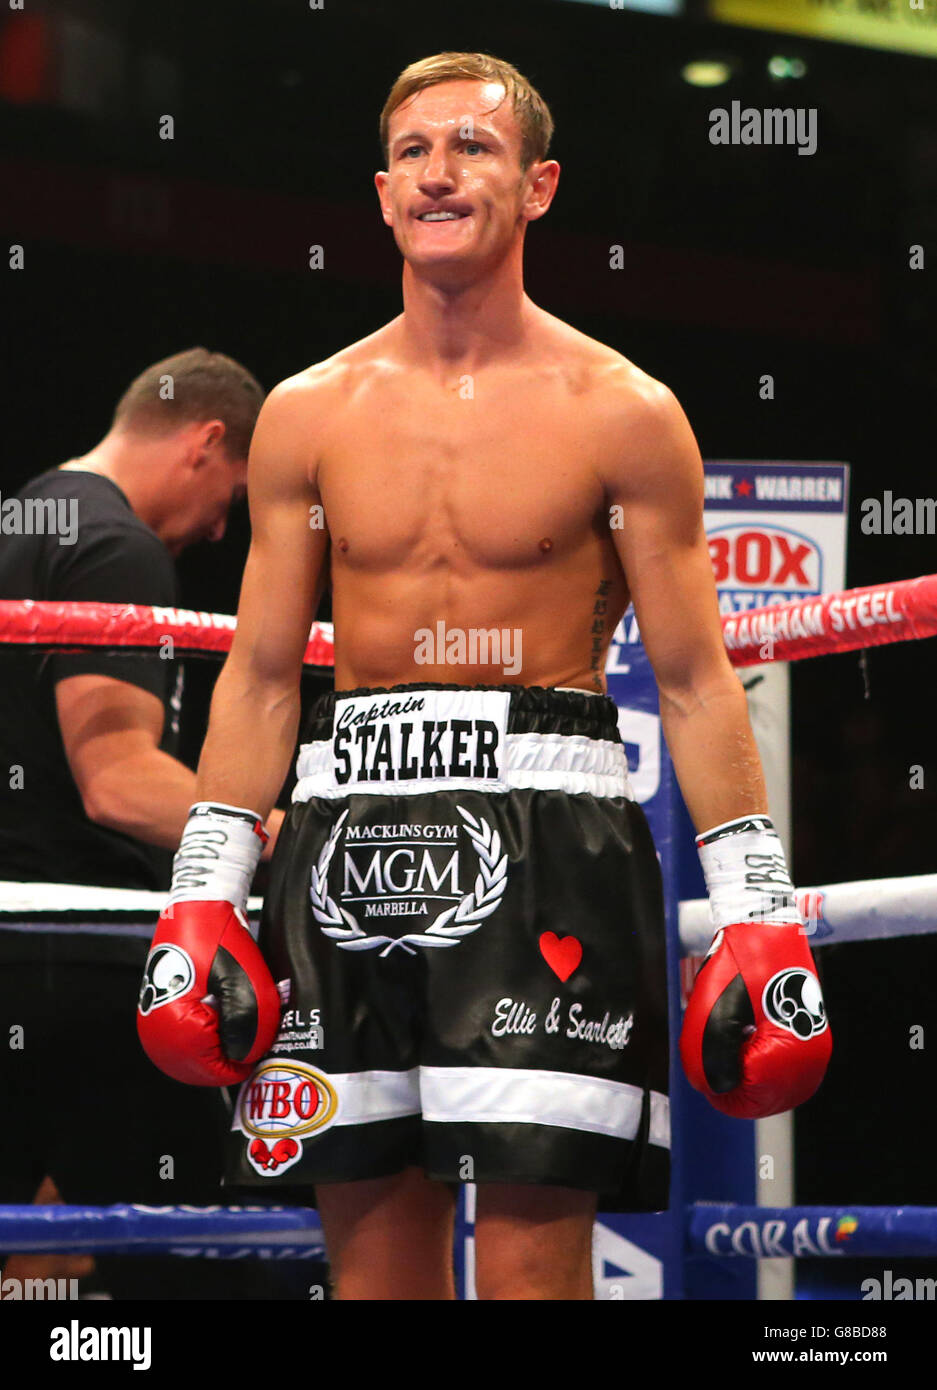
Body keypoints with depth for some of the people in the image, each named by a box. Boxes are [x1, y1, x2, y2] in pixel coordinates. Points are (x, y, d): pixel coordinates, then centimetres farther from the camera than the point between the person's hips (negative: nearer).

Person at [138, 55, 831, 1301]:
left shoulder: (621, 414, 2)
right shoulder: (307, 415, 10)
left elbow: (695, 681, 2)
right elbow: (262, 673, 14)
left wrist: (757, 912, -4)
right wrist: (202, 894, 7)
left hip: (543, 829, -3)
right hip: (350, 833, 3)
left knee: (534, 1263, -8)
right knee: (374, 1261, 6)